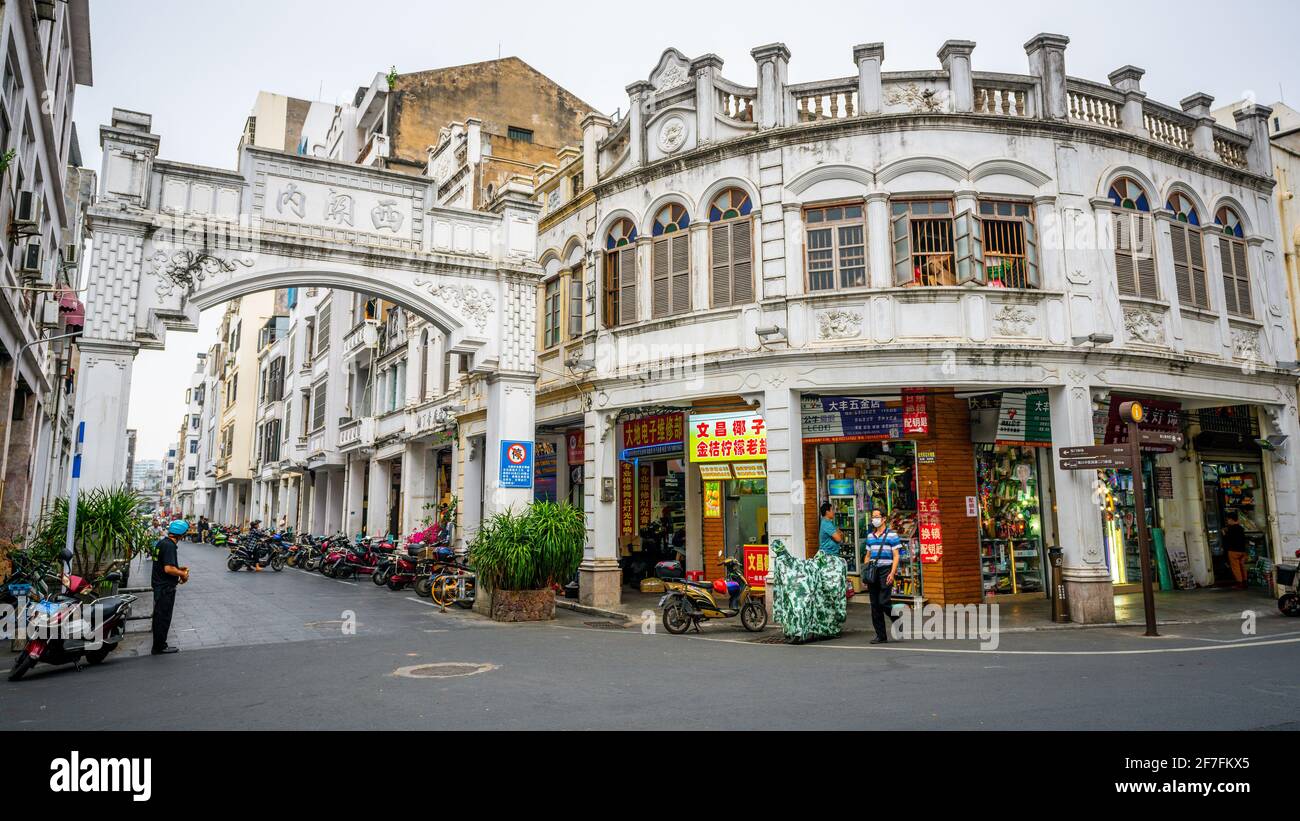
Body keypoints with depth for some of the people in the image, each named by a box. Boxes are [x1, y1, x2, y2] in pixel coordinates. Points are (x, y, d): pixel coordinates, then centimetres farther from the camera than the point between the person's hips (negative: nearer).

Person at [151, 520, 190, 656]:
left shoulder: (161, 542, 7)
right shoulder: (169, 545, -23)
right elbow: (168, 569, -29)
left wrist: (179, 569, 12)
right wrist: (183, 574, -15)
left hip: (159, 584, 10)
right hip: (166, 587, -10)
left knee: (159, 615, 21)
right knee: (164, 616, 1)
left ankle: (158, 643, 34)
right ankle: (160, 647, 10)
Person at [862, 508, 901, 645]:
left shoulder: (891, 534, -2)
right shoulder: (870, 535, 15)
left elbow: (896, 556, -5)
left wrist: (892, 573, -15)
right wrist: (864, 573, 10)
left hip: (885, 571, -6)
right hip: (872, 572, 6)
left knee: (883, 602, -13)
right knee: (875, 605, 5)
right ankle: (881, 636, 10)